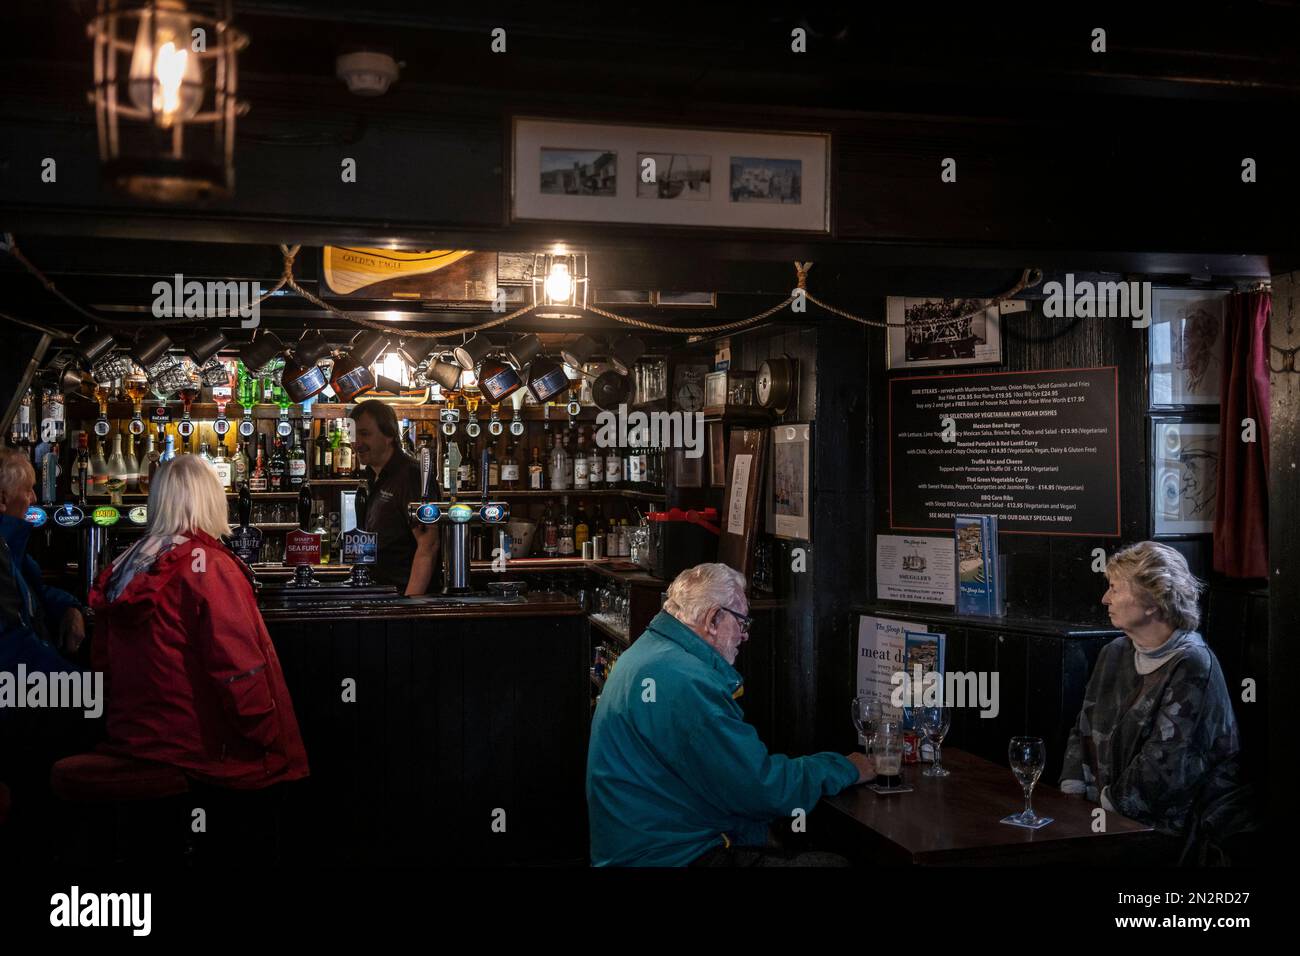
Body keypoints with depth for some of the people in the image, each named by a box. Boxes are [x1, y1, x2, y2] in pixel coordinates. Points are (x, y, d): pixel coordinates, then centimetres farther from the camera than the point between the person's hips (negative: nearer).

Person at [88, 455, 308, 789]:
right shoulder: (209, 565, -15)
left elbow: (102, 662, 16)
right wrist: (269, 743, -9)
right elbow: (241, 669, -21)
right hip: (204, 756, -7)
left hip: (130, 746, 7)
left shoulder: (121, 570, 6)